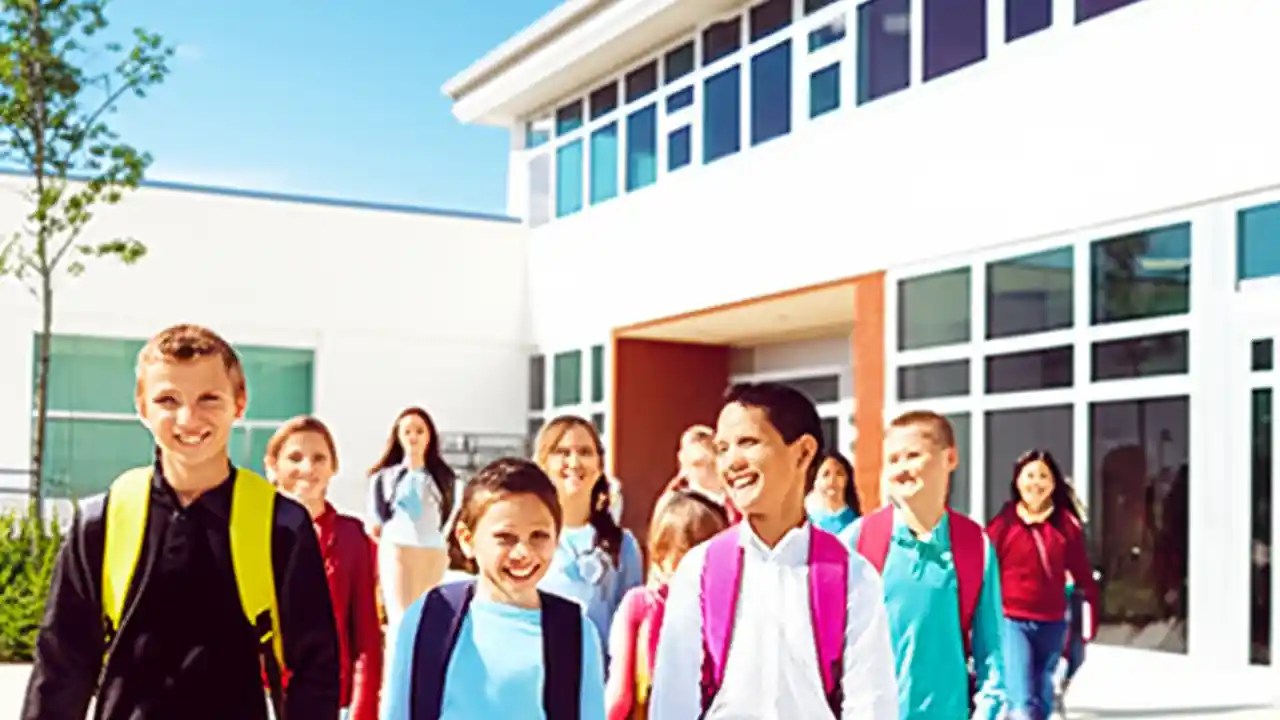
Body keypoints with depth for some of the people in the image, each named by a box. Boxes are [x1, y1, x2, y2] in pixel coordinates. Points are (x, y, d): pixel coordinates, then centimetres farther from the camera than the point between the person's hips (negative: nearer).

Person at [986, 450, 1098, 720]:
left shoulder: (1067, 524, 0)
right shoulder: (1003, 523, -6)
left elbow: (1083, 576, 3)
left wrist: (1089, 620, -1)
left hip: (1051, 624, 3)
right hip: (1011, 621, -3)